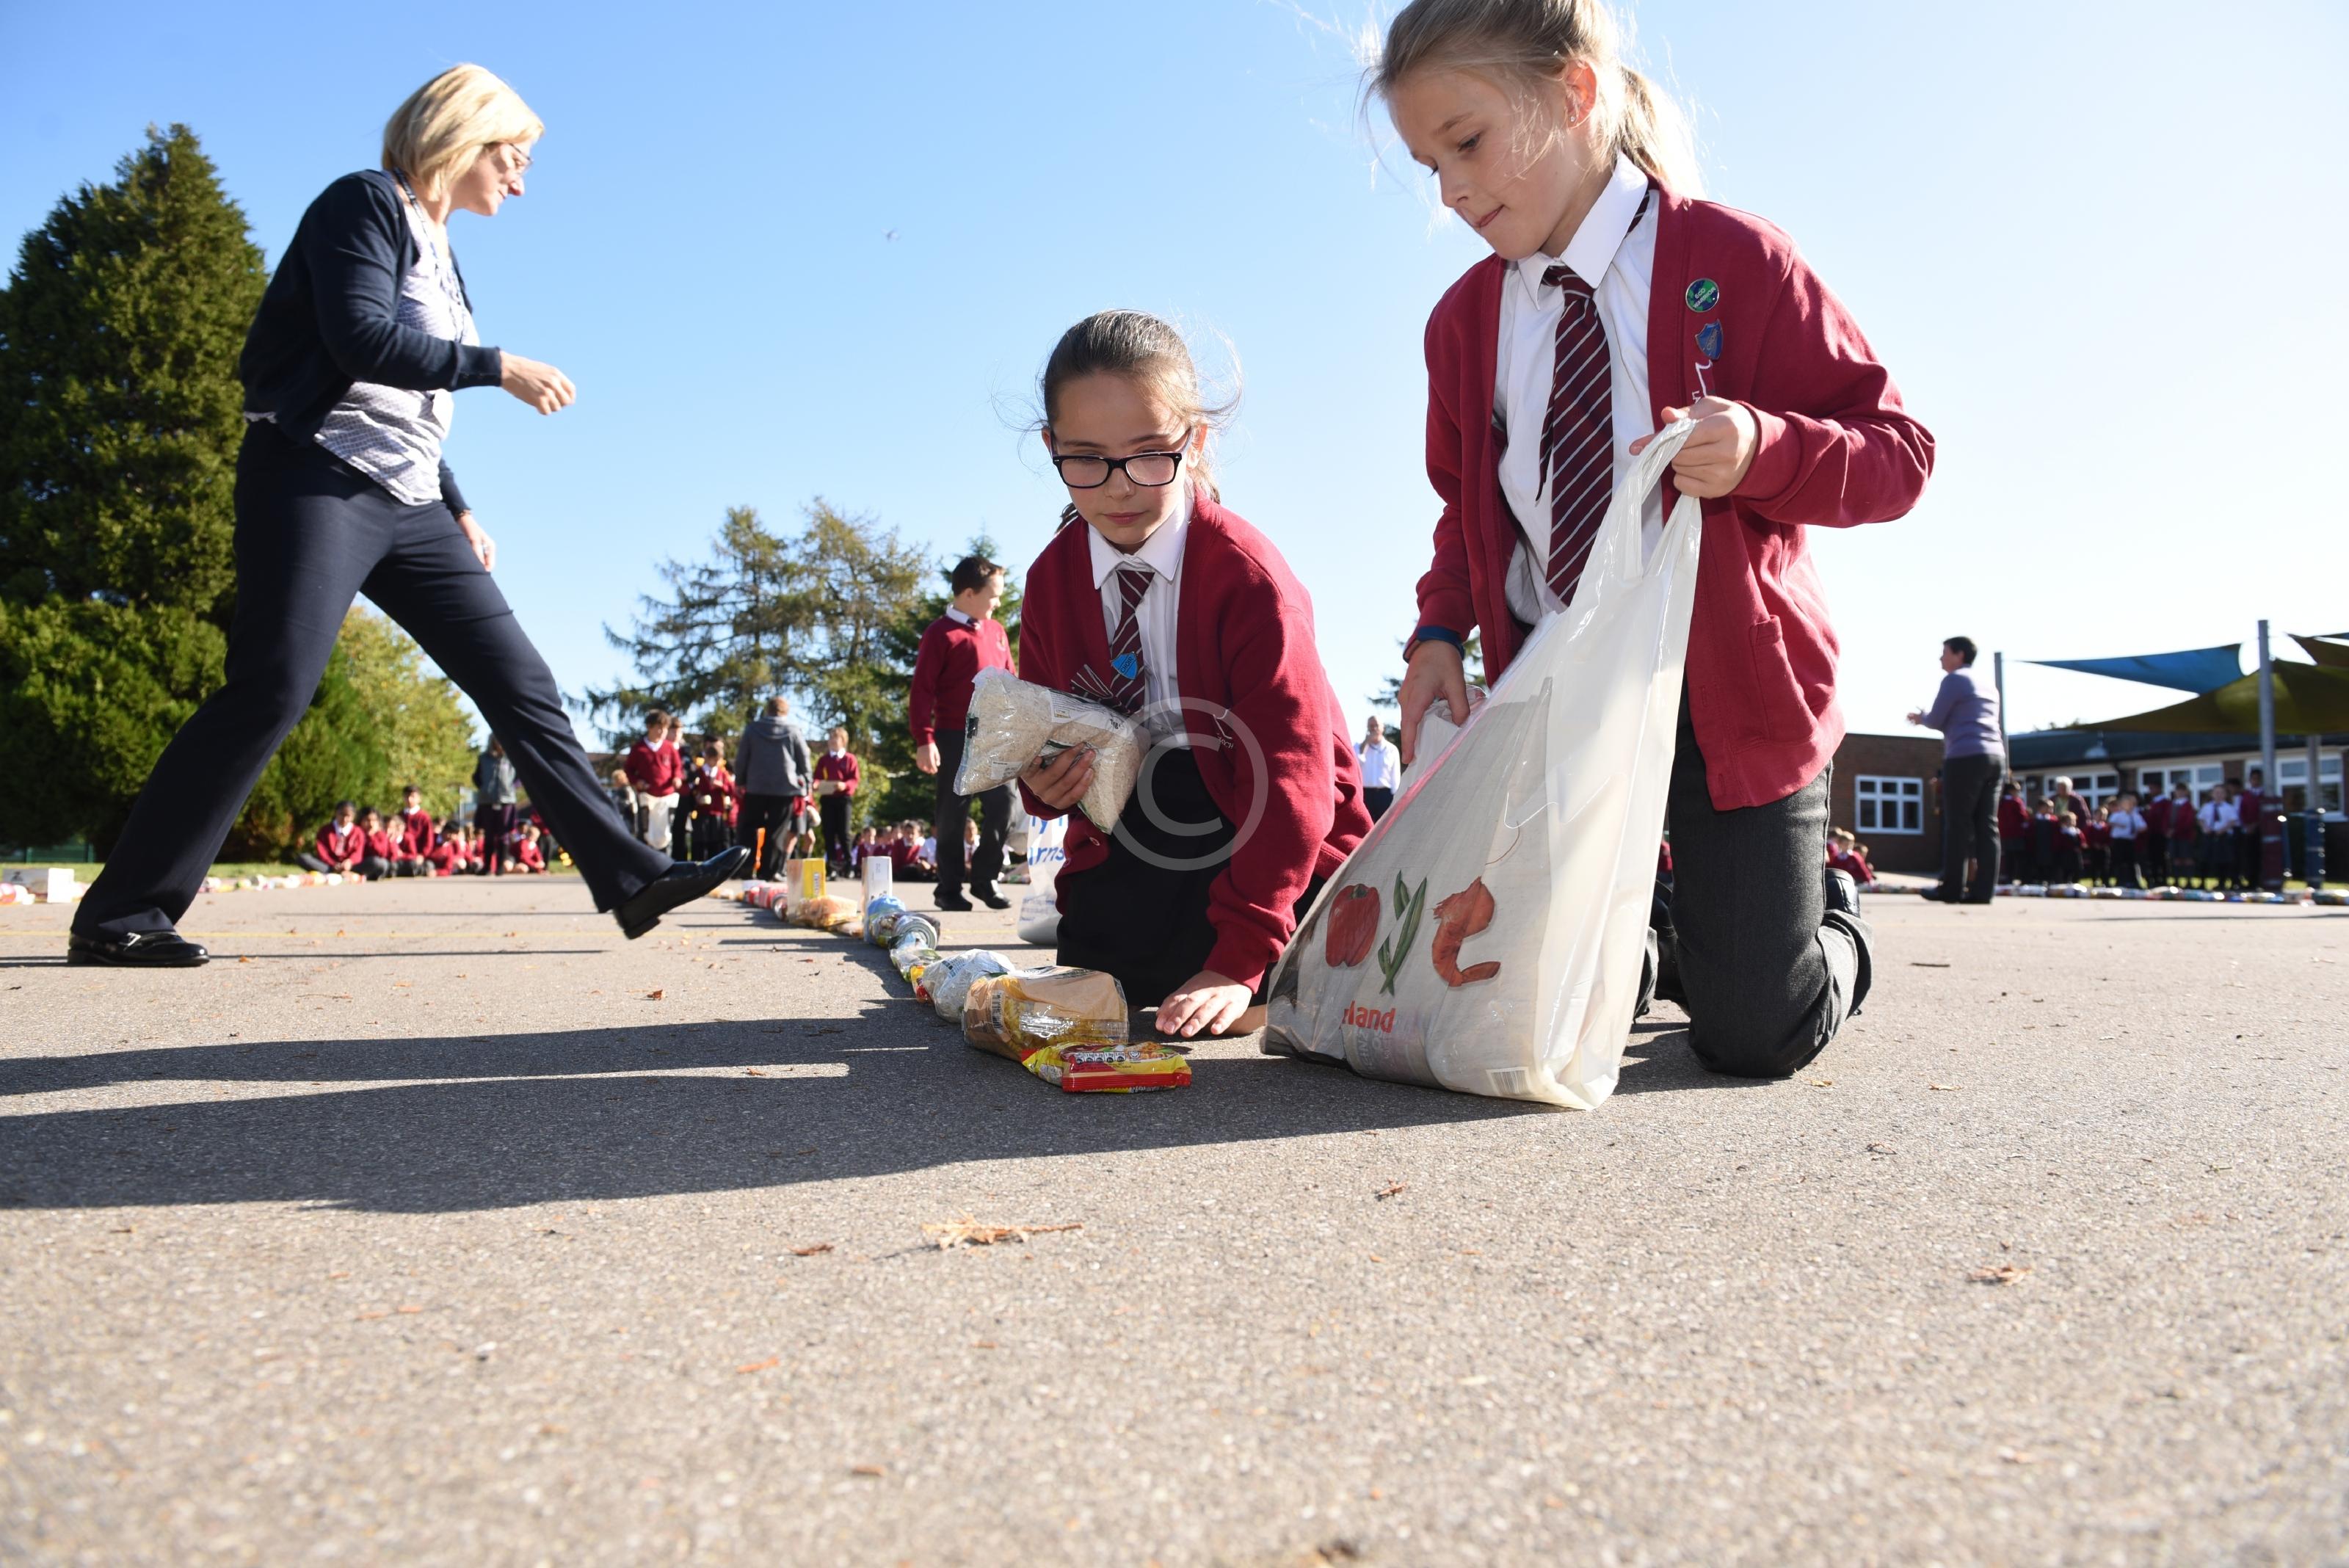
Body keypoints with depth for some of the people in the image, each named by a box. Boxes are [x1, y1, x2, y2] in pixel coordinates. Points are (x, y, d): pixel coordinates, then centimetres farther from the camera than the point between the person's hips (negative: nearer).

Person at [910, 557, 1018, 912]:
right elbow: (921, 690, -8)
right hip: (955, 739, -5)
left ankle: (985, 880, 12)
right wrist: (924, 740, -16)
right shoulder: (940, 633, -4)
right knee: (953, 814, 2)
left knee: (1003, 806, -1)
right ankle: (949, 888, 11)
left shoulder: (996, 630, 14)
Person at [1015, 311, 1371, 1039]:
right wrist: (1044, 782, -18)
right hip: (1126, 836, 5)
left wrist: (1239, 958, -31)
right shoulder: (1052, 576, 0)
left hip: (1258, 832, -5)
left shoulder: (1246, 570, -20)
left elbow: (1291, 771, -24)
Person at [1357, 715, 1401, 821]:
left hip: (1385, 794, 0)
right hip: (1365, 793, 0)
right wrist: (1366, 742, -9)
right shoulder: (1359, 747, 9)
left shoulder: (1391, 749, 7)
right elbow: (1356, 761, -13)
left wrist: (1395, 798, 0)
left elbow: (1396, 776, 6)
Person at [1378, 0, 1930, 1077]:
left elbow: (1896, 454, -8)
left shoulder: (1732, 262, -9)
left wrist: (1760, 450, -29)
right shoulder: (1463, 322, 5)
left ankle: (1830, 920, 29)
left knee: (1753, 1035, -8)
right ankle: (1666, 943, 36)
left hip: (1728, 688, -4)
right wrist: (1440, 631, -3)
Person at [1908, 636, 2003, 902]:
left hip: (1965, 758, -7)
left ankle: (1951, 889, -3)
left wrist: (1921, 717, 19)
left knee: (1957, 824, -4)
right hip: (1995, 756, 7)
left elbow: (1935, 721, -2)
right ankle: (1983, 889, 0)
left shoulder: (1954, 680, -1)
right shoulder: (1988, 685, 23)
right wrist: (1927, 718, 27)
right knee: (1987, 825, 3)